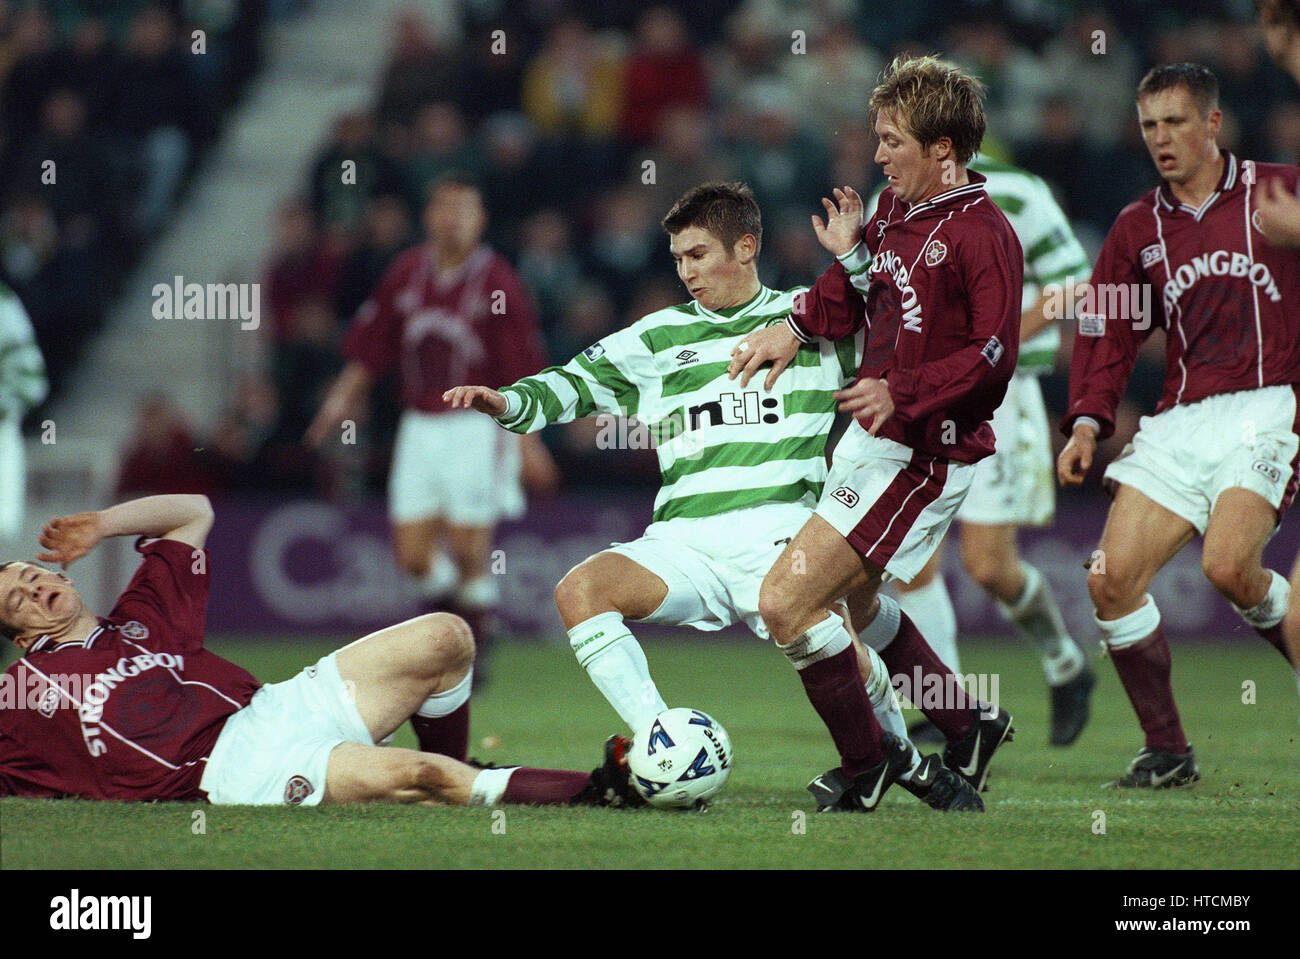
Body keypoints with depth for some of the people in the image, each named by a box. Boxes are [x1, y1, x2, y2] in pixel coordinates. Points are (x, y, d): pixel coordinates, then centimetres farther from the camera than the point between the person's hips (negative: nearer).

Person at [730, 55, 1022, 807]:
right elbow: (853, 292, 22)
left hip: (923, 455, -10)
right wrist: (801, 326, 3)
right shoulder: (894, 208, 9)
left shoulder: (983, 234, -17)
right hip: (873, 438, 10)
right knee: (854, 601, 26)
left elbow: (995, 355, -23)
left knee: (787, 603, -13)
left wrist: (902, 393, -28)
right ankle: (969, 727, 39)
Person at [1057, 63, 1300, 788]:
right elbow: (1108, 331, 15)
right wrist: (1088, 421, 2)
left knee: (1228, 565, -27)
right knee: (1112, 579, -9)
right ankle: (1166, 752, 3)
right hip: (1180, 421, 5)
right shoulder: (1137, 229, 15)